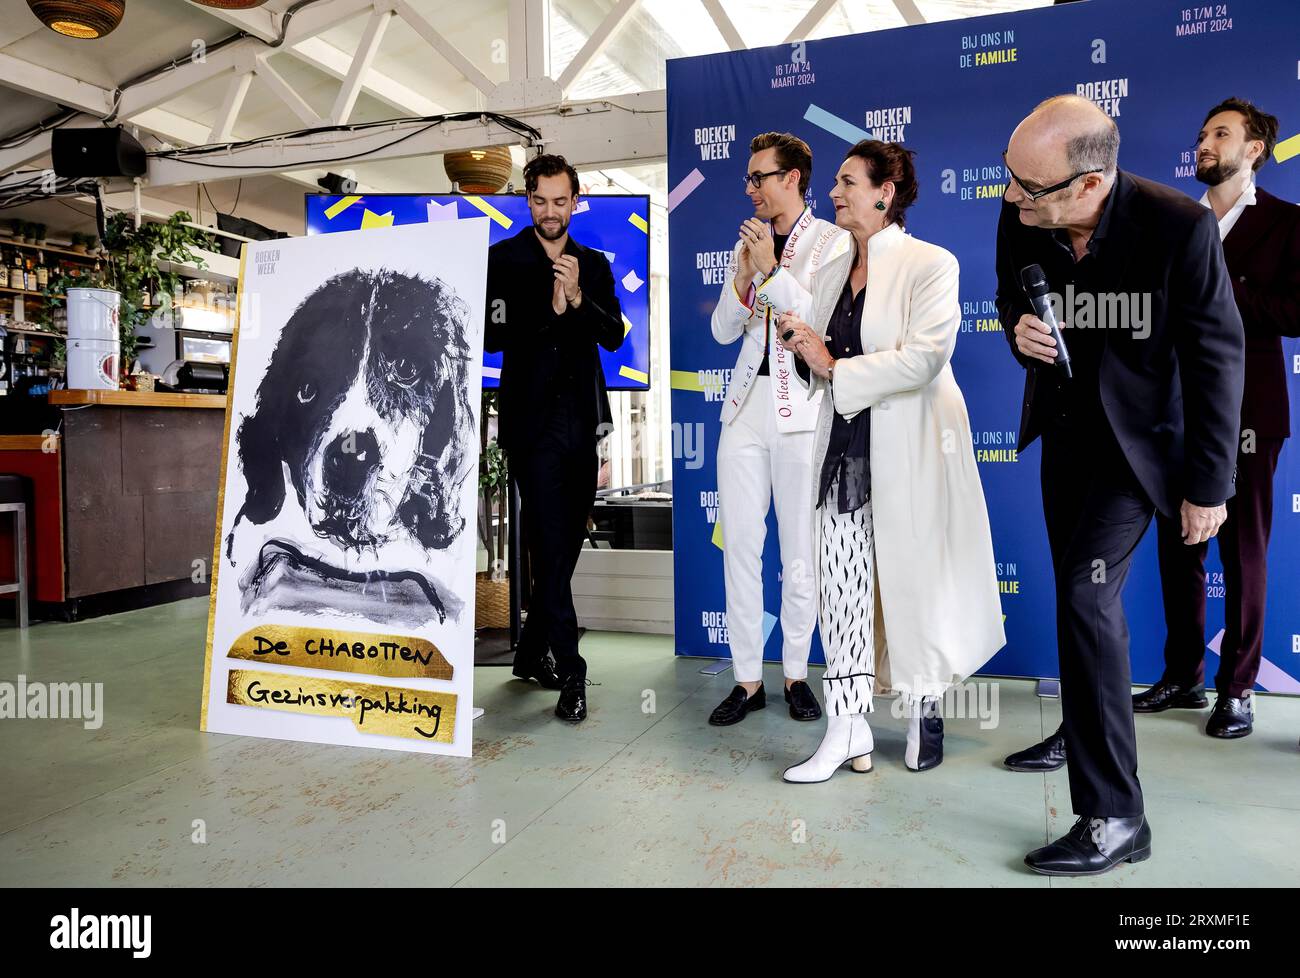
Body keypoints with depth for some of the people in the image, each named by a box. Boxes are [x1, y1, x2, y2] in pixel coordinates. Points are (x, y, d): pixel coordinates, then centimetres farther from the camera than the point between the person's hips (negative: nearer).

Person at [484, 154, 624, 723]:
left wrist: (579, 300, -11)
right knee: (551, 547, -8)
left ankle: (531, 652, 27)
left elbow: (614, 336, 5)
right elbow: (493, 336, -7)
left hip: (582, 421, 5)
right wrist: (551, 311, -15)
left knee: (566, 545, 11)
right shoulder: (502, 260, 2)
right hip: (532, 421, -5)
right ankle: (570, 673, -4)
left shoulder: (594, 265, 15)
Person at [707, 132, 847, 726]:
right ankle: (747, 680, 11)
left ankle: (796, 675, 16)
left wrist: (772, 269, -12)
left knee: (800, 550, 1)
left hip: (803, 409, -4)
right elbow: (723, 330, 11)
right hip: (747, 404, 5)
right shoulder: (747, 243, 16)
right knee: (740, 544, 2)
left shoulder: (832, 241, 1)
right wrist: (744, 277, -5)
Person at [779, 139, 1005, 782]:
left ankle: (925, 709, 29)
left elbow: (923, 356, -19)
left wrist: (835, 369, -13)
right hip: (844, 448, 6)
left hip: (910, 453, -5)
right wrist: (802, 344, 0)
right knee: (842, 585, 1)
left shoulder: (931, 265, -5)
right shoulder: (832, 271, 15)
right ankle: (847, 730, 7)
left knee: (914, 581, 7)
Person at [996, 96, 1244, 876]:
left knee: (1085, 595, -16)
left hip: (1138, 436, -5)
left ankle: (1114, 817, -5)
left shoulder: (1179, 226, -25)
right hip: (1064, 428, 6)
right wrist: (1018, 328, -16)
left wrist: (1208, 485, -14)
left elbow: (1217, 358, -17)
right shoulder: (1020, 219, -12)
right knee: (1084, 599, 17)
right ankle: (1083, 735, 40)